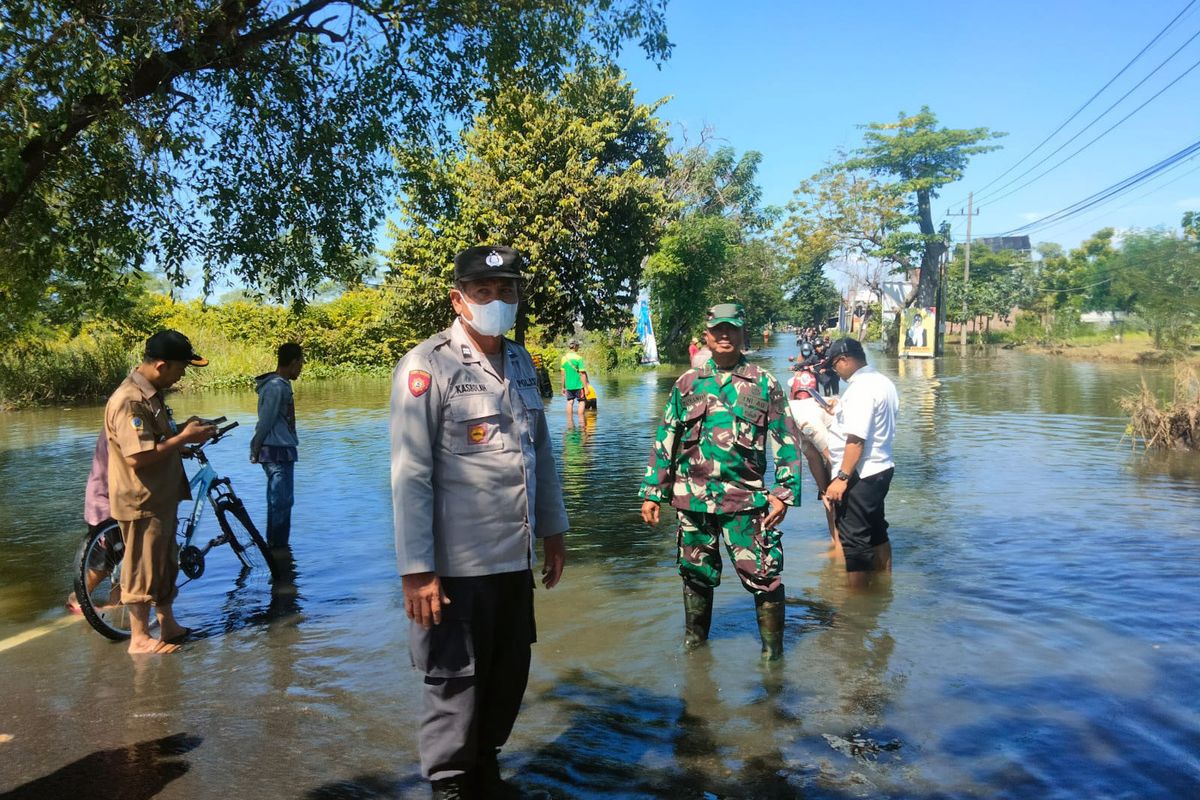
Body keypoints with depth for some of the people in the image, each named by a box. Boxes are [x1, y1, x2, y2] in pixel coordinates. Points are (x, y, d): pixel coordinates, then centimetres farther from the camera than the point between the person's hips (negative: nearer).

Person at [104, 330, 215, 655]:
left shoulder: (151, 393, 8)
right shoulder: (131, 401, -24)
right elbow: (137, 456, -29)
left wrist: (185, 429, 6)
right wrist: (184, 438, -22)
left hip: (162, 496, 10)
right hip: (142, 502, -10)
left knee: (165, 563, 19)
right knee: (142, 569, 3)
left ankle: (168, 625, 32)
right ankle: (139, 638, 16)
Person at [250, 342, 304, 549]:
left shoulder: (281, 385, 14)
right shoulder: (276, 387, -17)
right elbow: (265, 422, -16)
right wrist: (255, 451, -10)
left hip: (282, 451, 10)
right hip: (278, 452, -10)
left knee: (279, 501, 15)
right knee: (282, 502, -6)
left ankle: (275, 547, 23)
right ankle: (278, 548, -1)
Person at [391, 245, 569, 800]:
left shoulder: (521, 362, 9)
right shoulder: (427, 366, -11)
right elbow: (410, 475, -15)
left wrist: (552, 530, 16)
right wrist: (416, 569, -16)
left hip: (517, 559, 6)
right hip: (456, 565, -6)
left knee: (509, 676, 18)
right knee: (455, 681, 9)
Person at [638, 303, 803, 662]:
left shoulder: (764, 383, 2)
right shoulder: (687, 383, 8)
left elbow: (786, 440, 2)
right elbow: (665, 440, 10)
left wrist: (784, 492, -6)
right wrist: (651, 492, 6)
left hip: (746, 499, -2)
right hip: (692, 498, 3)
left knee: (762, 575, -3)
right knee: (696, 575, 14)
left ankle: (772, 651, 15)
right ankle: (694, 640, 34)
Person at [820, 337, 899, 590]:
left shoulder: (860, 388, -20)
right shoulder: (883, 382, 11)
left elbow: (856, 438, -26)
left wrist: (842, 477, -26)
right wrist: (841, 411, 26)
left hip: (860, 475, -10)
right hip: (881, 469, 10)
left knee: (854, 541, -1)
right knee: (876, 531, 22)